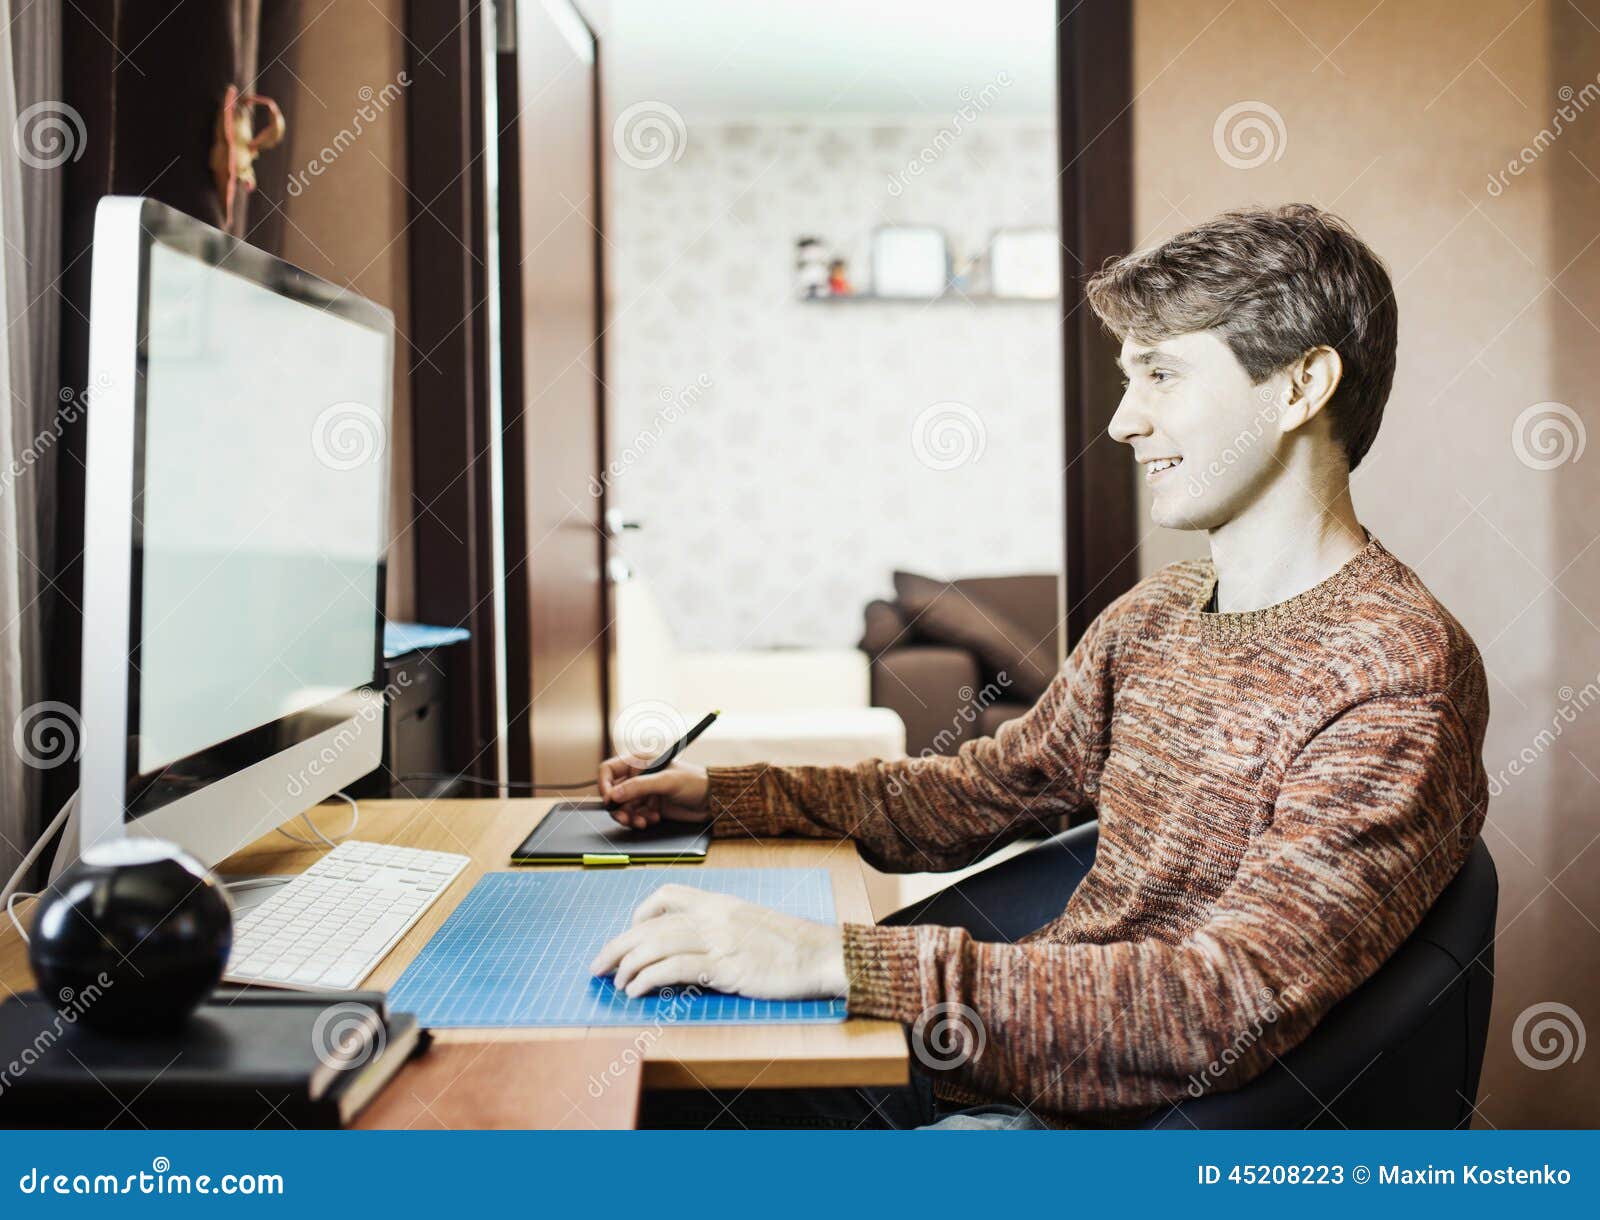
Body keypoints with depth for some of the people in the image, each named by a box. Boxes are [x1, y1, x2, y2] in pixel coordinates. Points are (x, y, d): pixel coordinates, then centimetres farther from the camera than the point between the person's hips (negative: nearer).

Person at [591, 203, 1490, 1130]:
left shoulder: (1401, 681, -20)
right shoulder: (1151, 619, 9)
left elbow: (1230, 1007, -29)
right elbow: (985, 794, 19)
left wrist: (839, 960, -34)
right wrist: (724, 795, 10)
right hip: (985, 1055, 8)